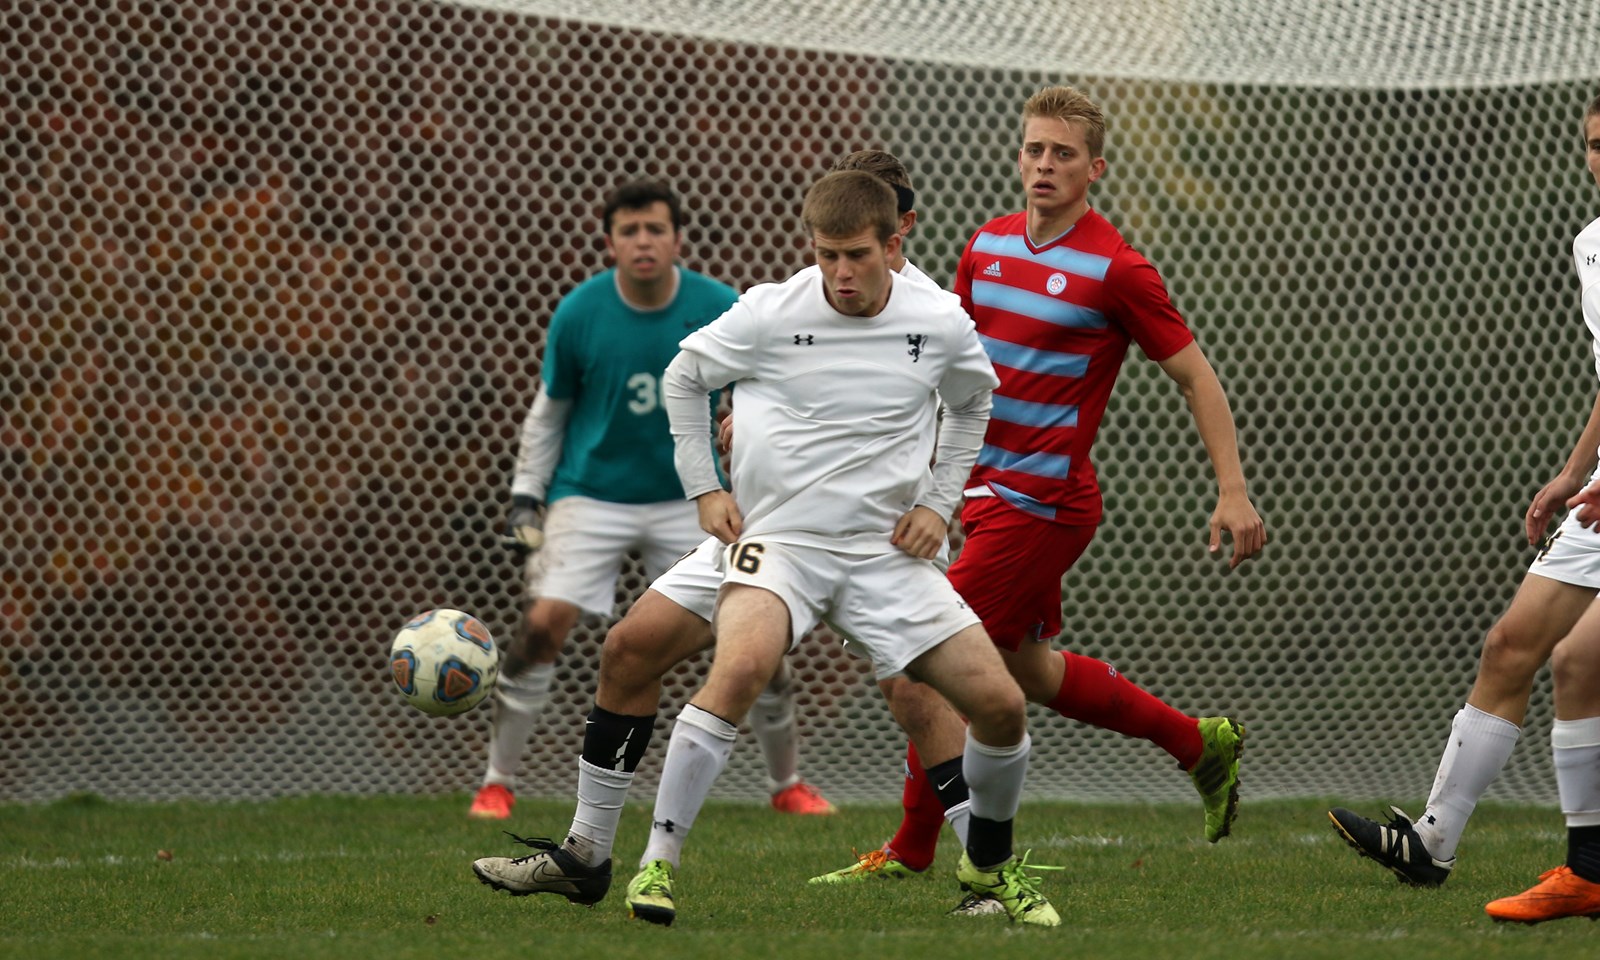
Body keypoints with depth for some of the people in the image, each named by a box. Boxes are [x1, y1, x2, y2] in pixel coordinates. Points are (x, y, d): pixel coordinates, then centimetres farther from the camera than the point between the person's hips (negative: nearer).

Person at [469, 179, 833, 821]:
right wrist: (526, 497, -1)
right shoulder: (578, 314, -9)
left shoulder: (720, 310, -9)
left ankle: (788, 786, 16)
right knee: (543, 624, -18)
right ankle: (497, 784, -4)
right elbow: (548, 413, 3)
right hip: (592, 496, -1)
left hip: (688, 499, 1)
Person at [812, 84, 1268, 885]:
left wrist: (1232, 493, -11)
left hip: (1044, 503, -8)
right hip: (988, 490, 8)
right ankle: (1200, 743, 36)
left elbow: (1195, 376, -6)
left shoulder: (1115, 270, -13)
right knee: (1029, 667, 20)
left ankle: (912, 850, 1)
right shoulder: (987, 246, 7)